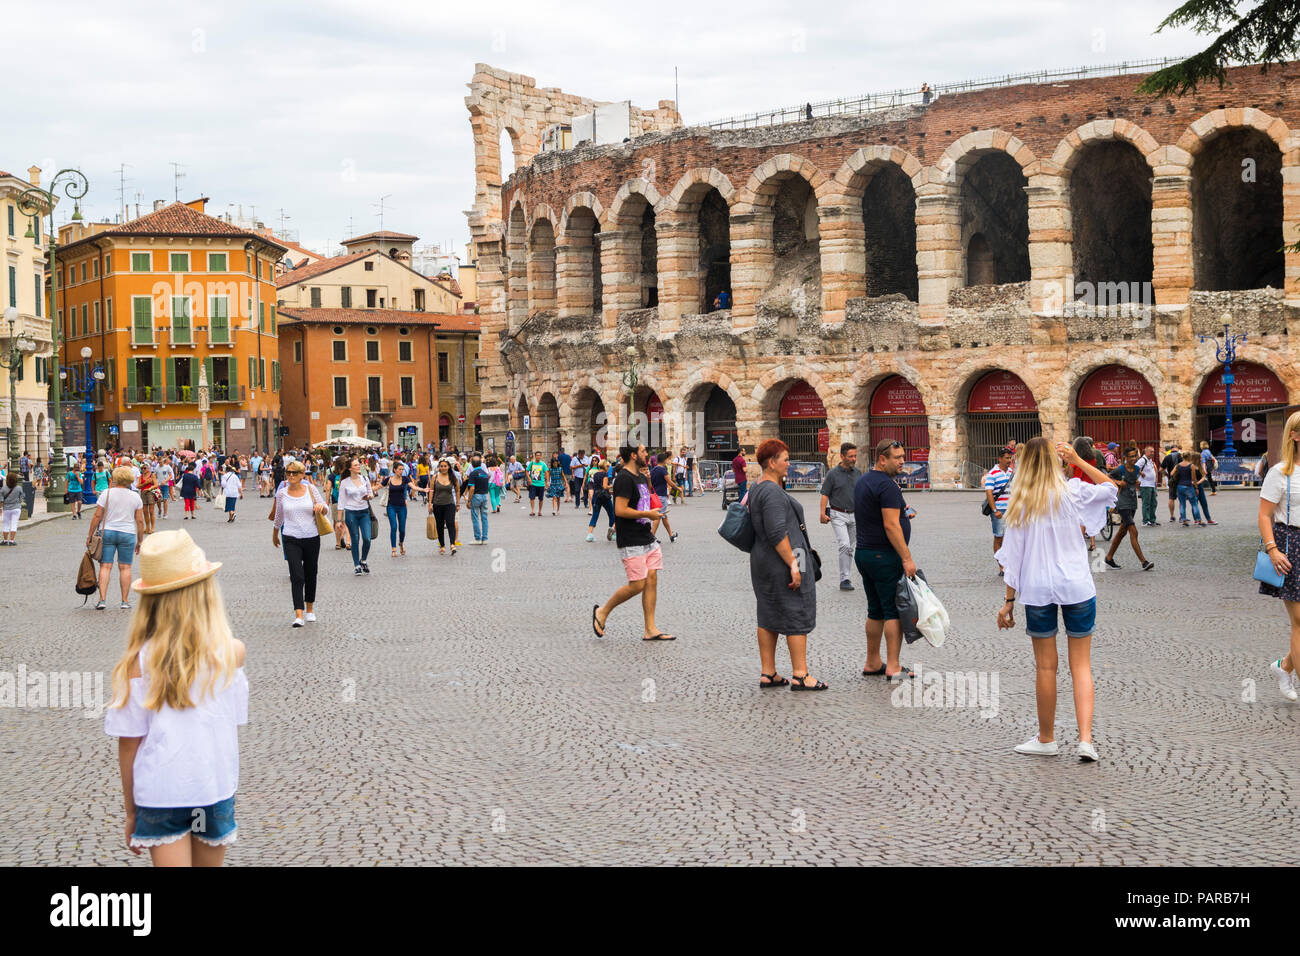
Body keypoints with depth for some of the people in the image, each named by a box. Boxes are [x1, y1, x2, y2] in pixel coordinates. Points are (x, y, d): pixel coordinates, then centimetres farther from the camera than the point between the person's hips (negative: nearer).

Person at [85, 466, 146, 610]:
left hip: (107, 532, -1)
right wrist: (140, 541, 10)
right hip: (128, 534, 1)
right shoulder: (135, 496, 3)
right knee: (125, 567, 5)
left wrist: (89, 535, 3)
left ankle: (102, 600, -8)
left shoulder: (106, 494, -3)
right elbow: (140, 521, 3)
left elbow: (97, 516, -4)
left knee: (105, 566, 0)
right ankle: (125, 601, 6)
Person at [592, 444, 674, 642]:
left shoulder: (641, 477, 14)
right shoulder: (624, 479, -16)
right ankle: (602, 612, 12)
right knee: (637, 585, -8)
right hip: (631, 542, -9)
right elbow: (620, 510, -23)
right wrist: (648, 514, -17)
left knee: (652, 579, 3)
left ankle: (650, 629, 7)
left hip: (647, 539, 9)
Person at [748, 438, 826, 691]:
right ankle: (800, 675, 0)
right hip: (782, 560, -10)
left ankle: (767, 673, 16)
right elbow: (777, 533, -24)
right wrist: (793, 564, -23)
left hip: (762, 561, 10)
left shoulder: (756, 488, 12)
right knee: (797, 616, -3)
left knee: (768, 617, 12)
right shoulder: (773, 492, -19)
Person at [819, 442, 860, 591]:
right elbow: (825, 495, -5)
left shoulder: (857, 473, 8)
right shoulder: (833, 474, -6)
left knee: (850, 547, 8)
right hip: (838, 515, -5)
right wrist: (822, 513, -16)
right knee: (844, 545, -15)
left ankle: (847, 578, 17)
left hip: (854, 515, 5)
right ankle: (845, 579, -13)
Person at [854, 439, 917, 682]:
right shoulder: (887, 485, -16)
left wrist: (901, 514, 20)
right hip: (885, 555, -9)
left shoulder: (862, 482, 14)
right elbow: (891, 526, -22)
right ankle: (894, 668, -5)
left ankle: (872, 663, 20)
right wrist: (907, 558, -20)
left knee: (875, 611, 15)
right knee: (895, 611, -5)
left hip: (863, 552, 9)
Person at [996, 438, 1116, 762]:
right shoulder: (1073, 492, -3)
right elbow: (1111, 487, 16)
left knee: (1045, 667, 9)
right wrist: (1078, 460, 11)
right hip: (1077, 587, 0)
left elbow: (1013, 557, 0)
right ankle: (1085, 739, -4)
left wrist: (1009, 601, 6)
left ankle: (1046, 738, 21)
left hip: (1038, 589, 0)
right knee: (1081, 666, 6)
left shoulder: (1020, 504, -1)